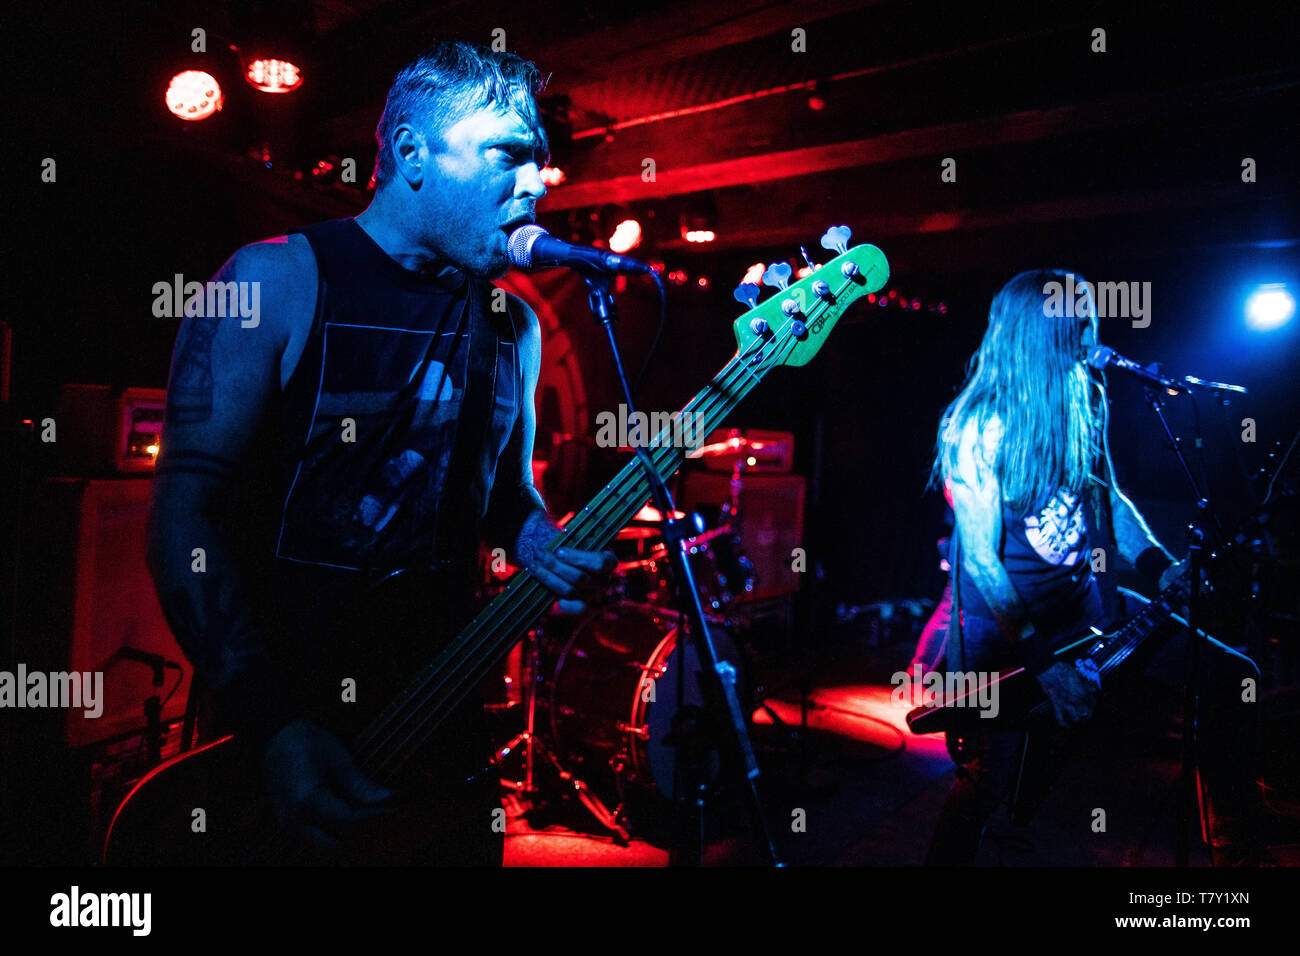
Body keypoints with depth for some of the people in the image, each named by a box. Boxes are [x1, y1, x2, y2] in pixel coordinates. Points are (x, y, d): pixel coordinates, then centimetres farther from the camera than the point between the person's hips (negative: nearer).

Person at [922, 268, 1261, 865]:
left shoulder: (1084, 401, 1)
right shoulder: (977, 425, -19)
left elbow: (1110, 498, 14)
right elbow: (981, 559, -21)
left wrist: (1159, 565, -3)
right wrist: (1042, 658, -24)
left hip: (1084, 602, 7)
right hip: (1005, 622, -7)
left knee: (1230, 677, 6)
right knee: (988, 785, -8)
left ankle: (1232, 837, 25)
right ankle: (949, 857, 18)